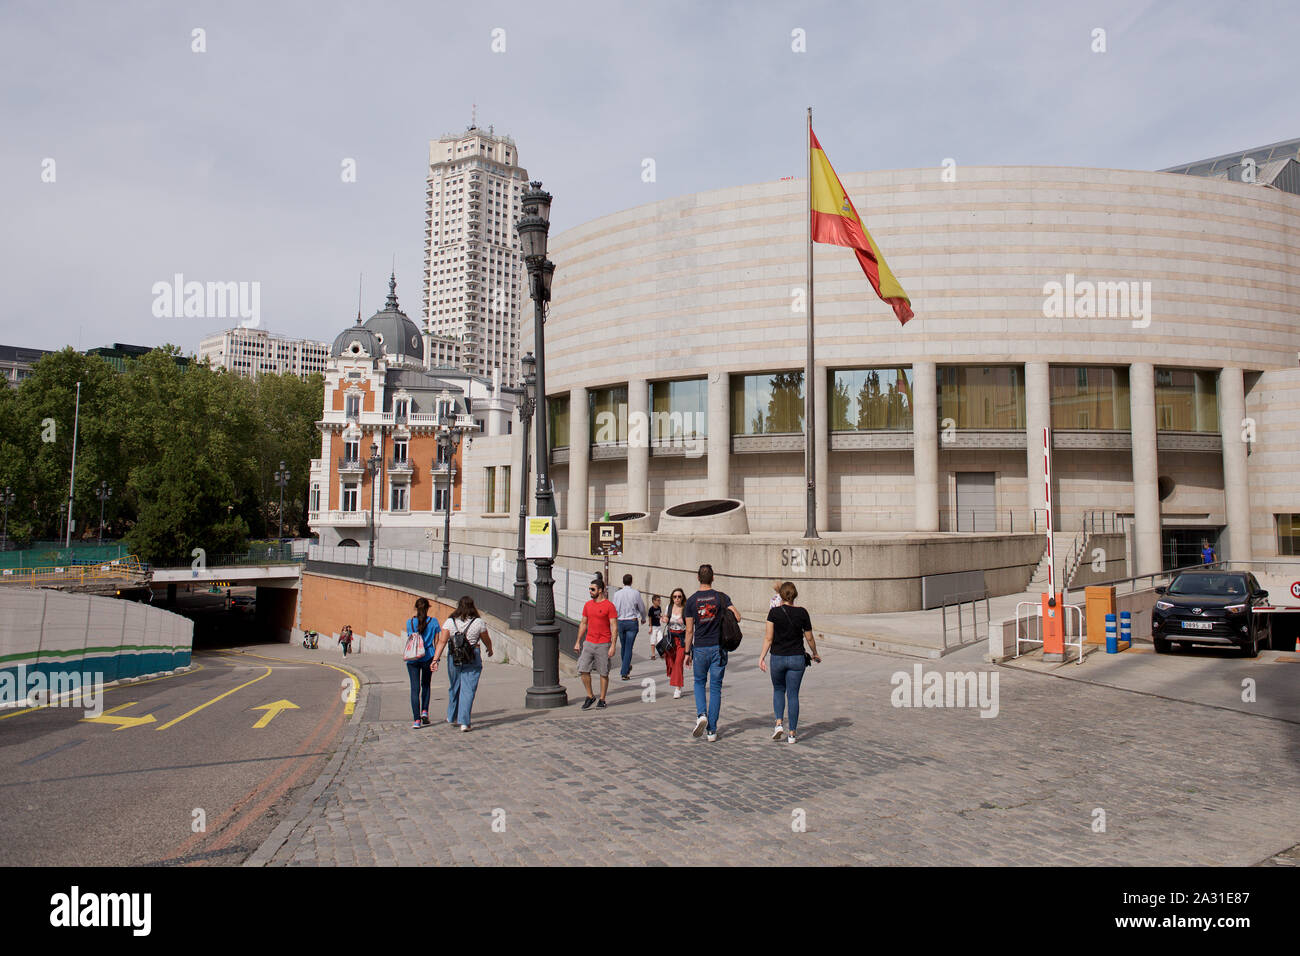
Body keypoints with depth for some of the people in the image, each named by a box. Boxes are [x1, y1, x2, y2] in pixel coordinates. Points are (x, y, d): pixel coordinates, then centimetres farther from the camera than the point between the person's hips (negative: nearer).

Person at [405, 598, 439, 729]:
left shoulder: (410, 622, 0)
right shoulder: (433, 621, -2)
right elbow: (436, 642, 3)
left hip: (413, 658, 0)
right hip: (428, 658, 0)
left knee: (415, 688, 1)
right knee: (426, 684, 22)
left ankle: (417, 720, -4)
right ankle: (425, 712, 11)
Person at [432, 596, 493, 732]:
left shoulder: (450, 622, -3)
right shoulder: (478, 622, -6)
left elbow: (442, 641, -10)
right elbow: (486, 640, 7)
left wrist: (435, 660, -11)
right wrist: (490, 650, 27)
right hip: (473, 659, -2)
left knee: (454, 687, 20)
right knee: (468, 690, 0)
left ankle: (452, 717, 36)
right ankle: (464, 722, -6)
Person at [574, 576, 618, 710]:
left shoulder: (609, 606, -8)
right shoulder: (587, 605, 8)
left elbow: (614, 627, -9)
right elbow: (583, 624, 16)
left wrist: (613, 646, -15)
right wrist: (578, 642, 12)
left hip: (603, 644, -5)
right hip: (588, 643, 5)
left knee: (603, 673, 4)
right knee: (583, 670, -3)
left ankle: (602, 700, 17)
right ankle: (590, 696, 14)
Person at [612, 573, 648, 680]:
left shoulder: (617, 593, -3)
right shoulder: (636, 593, -6)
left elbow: (615, 609, -1)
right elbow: (642, 608, 3)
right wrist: (643, 618, 22)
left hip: (620, 622, 2)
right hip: (632, 622, -2)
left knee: (623, 646, 18)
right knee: (628, 648, -1)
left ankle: (627, 668, 33)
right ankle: (625, 673, -6)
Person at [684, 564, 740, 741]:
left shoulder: (691, 600, -3)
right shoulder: (721, 597, -3)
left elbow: (689, 631, -1)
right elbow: (737, 617, -12)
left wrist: (687, 652, 7)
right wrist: (724, 620, 9)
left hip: (700, 648, 0)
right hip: (718, 648, 0)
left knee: (699, 682, 21)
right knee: (715, 688, 7)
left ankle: (702, 715, -3)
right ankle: (712, 731, 8)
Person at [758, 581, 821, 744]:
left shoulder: (774, 612, -7)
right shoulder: (802, 613, -3)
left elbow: (768, 638, -10)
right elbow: (809, 638, 5)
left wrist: (762, 657, -4)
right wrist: (815, 654, 20)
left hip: (778, 658, 0)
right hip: (797, 659, 1)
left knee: (778, 690, 20)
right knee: (793, 694, 7)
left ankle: (779, 724, 3)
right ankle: (791, 733, 7)